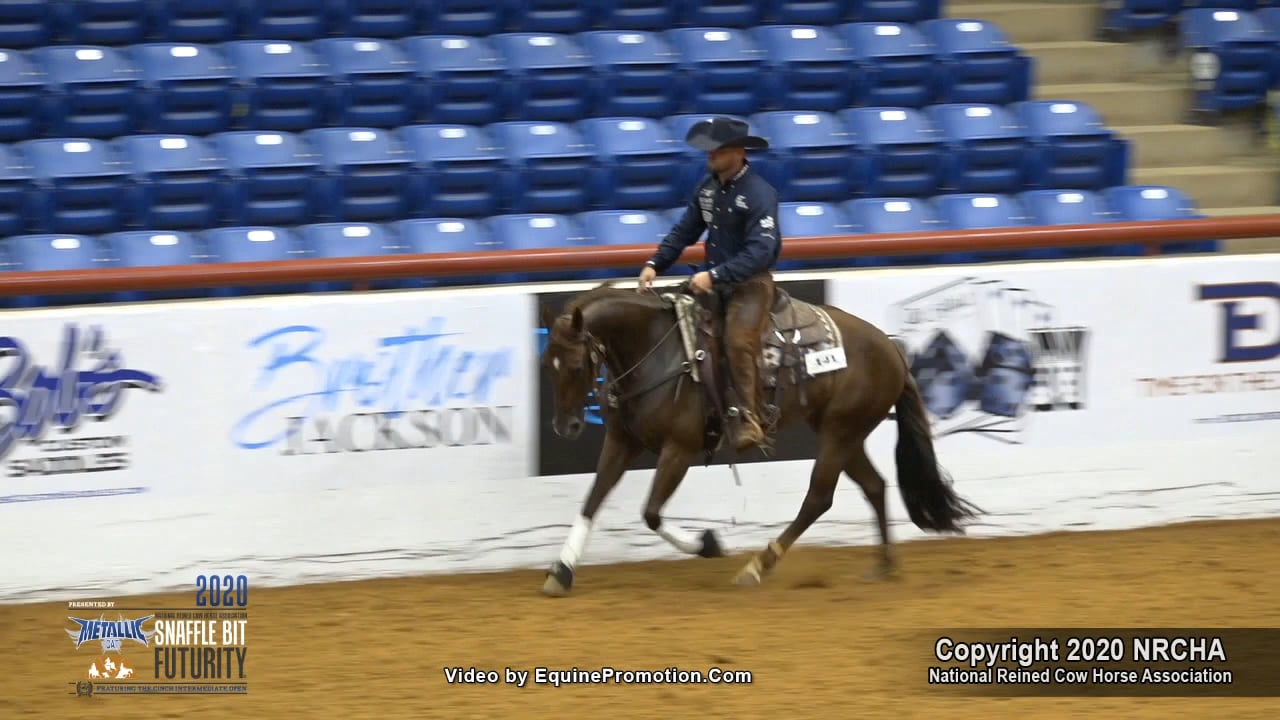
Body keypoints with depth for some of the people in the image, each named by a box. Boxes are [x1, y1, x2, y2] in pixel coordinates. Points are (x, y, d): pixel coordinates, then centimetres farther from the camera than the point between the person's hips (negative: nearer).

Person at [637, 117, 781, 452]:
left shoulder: (759, 194, -18)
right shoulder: (708, 187, 7)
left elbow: (760, 252, -26)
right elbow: (684, 232, 13)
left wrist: (715, 276, -34)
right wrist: (655, 265, -2)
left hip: (751, 282, -9)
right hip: (713, 280, 9)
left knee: (739, 339, -31)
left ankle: (749, 419, -25)